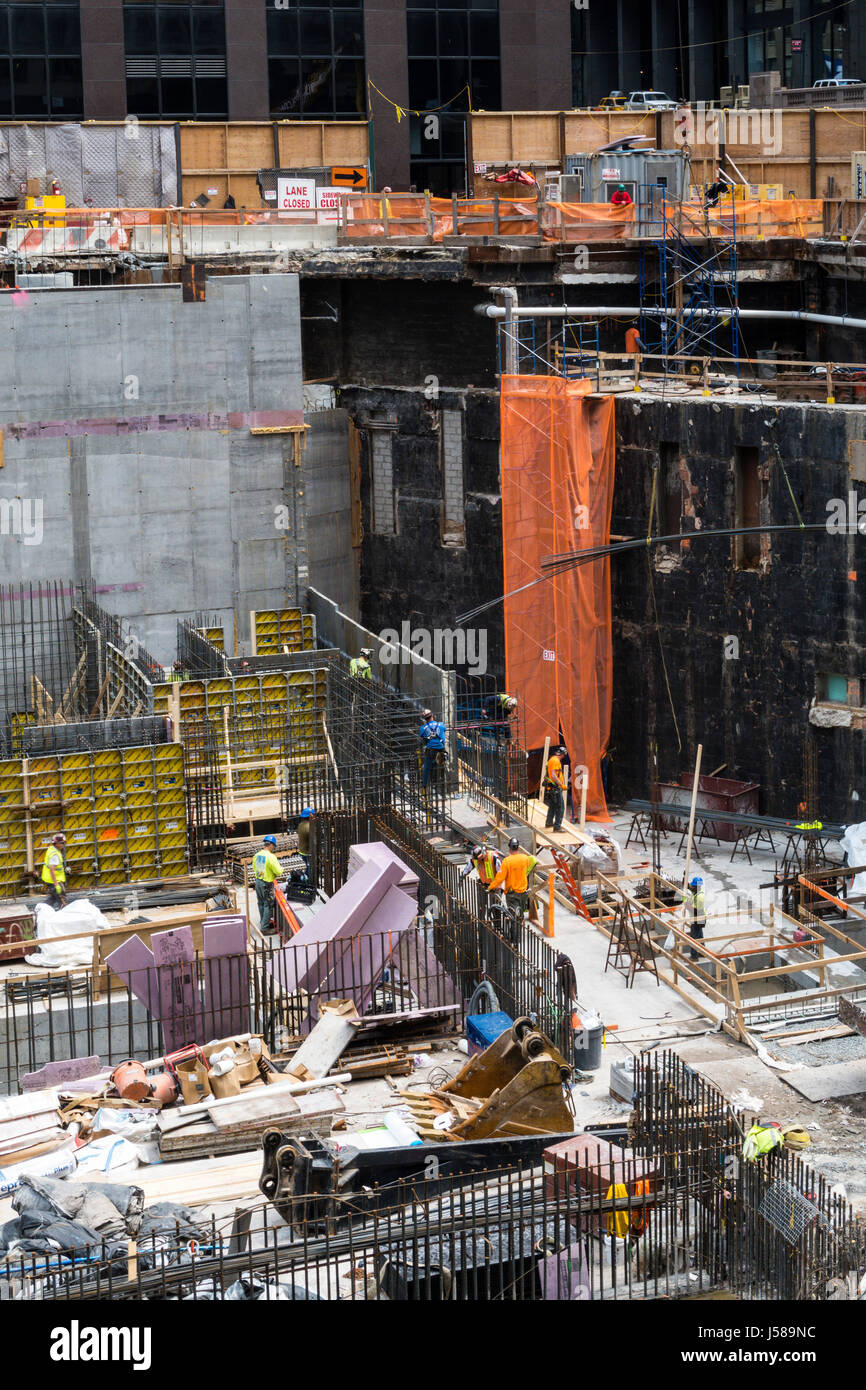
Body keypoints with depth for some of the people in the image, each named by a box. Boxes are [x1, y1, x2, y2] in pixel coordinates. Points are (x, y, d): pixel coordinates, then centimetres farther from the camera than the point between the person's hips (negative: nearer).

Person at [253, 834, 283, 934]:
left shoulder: (257, 855, 1)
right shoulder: (270, 857, -22)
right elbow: (278, 871, -19)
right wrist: (280, 868, 3)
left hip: (258, 881, 8)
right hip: (267, 884, -8)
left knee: (261, 904, 21)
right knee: (268, 905, 2)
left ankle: (263, 923, 35)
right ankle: (265, 927, 5)